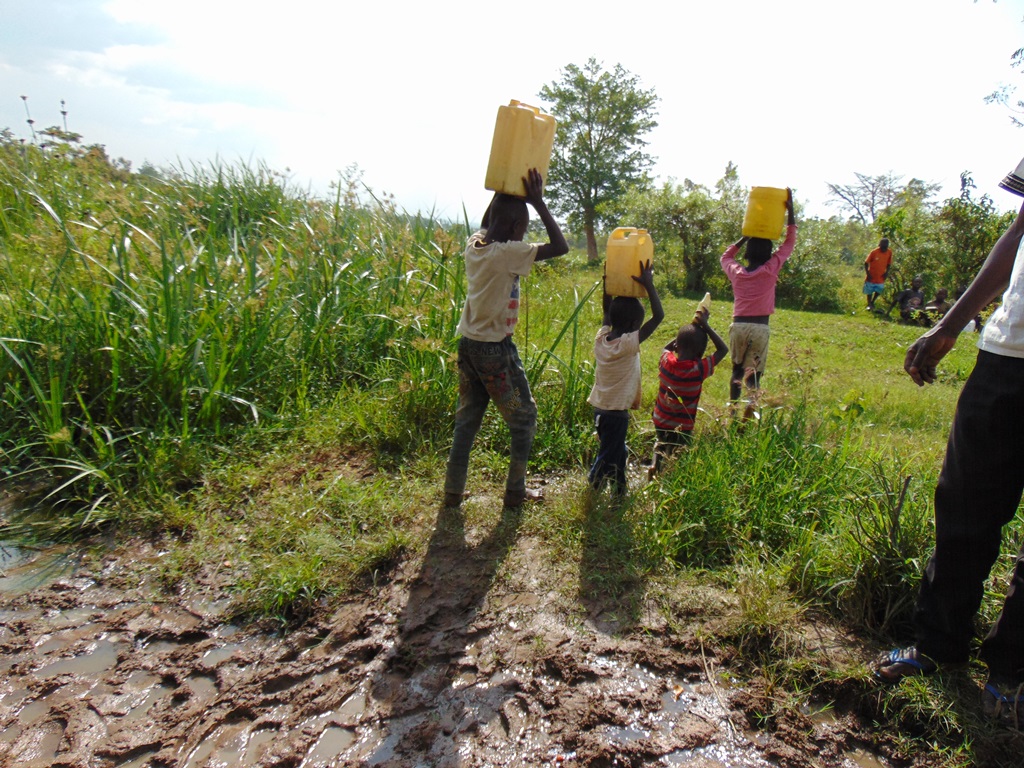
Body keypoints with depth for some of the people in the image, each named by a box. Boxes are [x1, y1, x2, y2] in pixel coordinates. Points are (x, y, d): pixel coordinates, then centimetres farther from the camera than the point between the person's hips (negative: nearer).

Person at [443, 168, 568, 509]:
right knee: (523, 417, 11)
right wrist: (538, 203, -14)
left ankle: (453, 490, 21)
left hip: (468, 343, 7)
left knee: (467, 418, 16)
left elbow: (486, 224, 26)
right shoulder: (508, 253, -19)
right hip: (495, 349, -7)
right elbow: (560, 247, -19)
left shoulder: (474, 244, 2)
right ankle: (515, 491, 18)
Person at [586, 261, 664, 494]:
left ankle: (619, 489, 36)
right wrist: (649, 285, -19)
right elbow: (658, 315, -22)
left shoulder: (601, 338, -2)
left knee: (617, 451, 24)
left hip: (600, 408, 8)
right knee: (607, 458, 4)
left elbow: (607, 311, 16)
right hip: (617, 412, -8)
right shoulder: (629, 344, -20)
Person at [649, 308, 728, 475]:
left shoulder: (666, 362, -13)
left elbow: (667, 347, 13)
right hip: (682, 428, -4)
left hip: (659, 422, 4)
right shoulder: (699, 370, -23)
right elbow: (723, 349, -11)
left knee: (662, 443, 33)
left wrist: (691, 327, 8)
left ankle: (655, 464, 19)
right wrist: (705, 325, -10)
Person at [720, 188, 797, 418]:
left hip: (738, 325, 3)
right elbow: (789, 242, 7)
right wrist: (790, 210, 9)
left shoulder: (736, 272, 3)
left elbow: (725, 257, 28)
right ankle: (751, 406, -17)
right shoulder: (771, 269, -4)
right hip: (760, 327, -3)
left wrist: (745, 236, 24)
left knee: (737, 370, 16)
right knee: (754, 372, 0)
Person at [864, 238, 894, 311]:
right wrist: (867, 273, -16)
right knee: (869, 292, 9)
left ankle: (872, 302, 35)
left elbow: (889, 263, 6)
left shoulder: (889, 253, -7)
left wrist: (887, 272, -9)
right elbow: (866, 263, -9)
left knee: (878, 291, 8)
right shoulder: (874, 252, -18)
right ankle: (869, 305, 29)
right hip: (871, 277, -3)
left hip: (881, 277, 3)